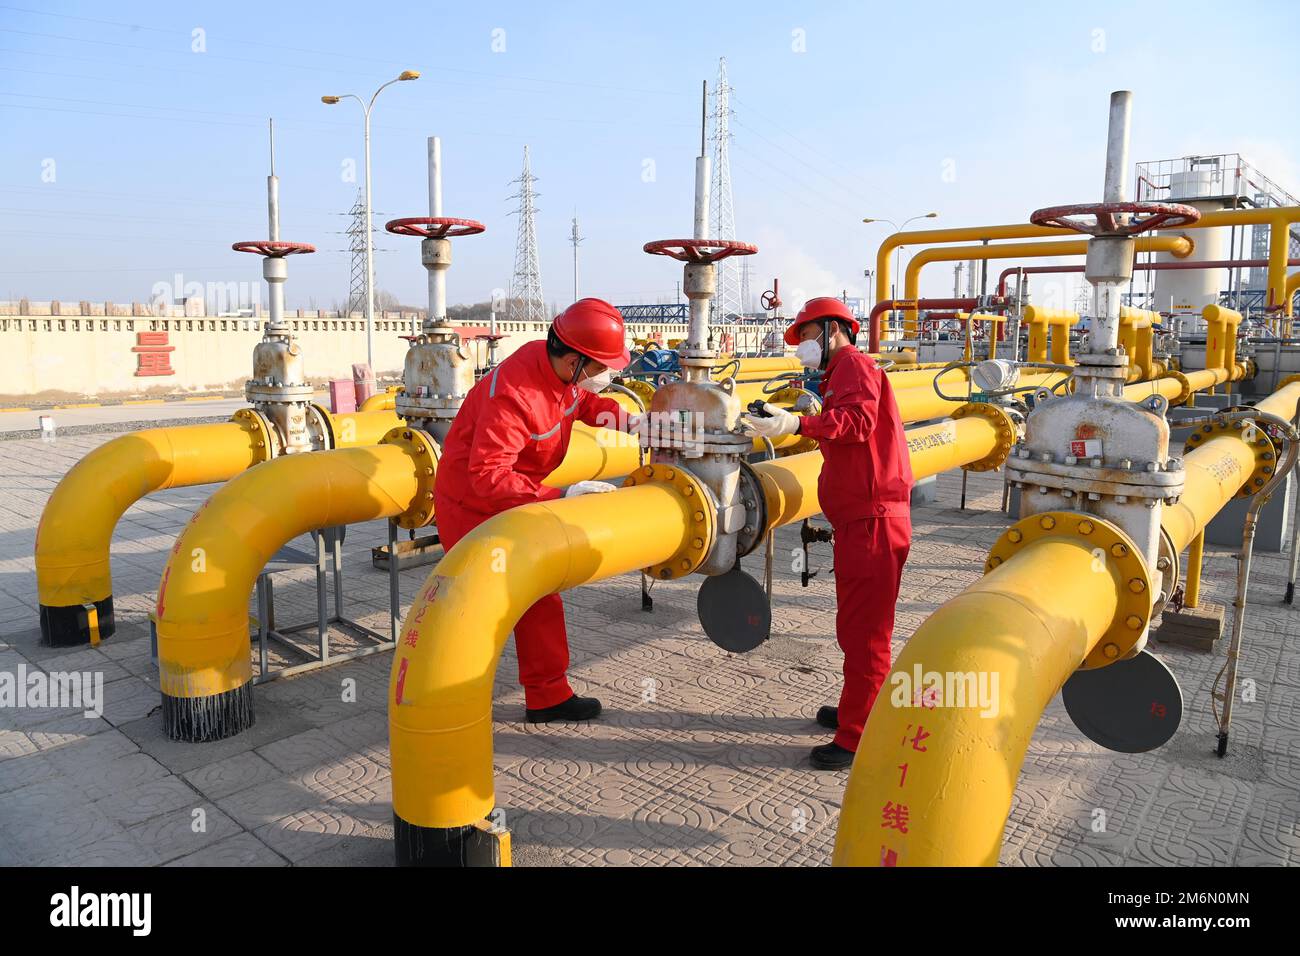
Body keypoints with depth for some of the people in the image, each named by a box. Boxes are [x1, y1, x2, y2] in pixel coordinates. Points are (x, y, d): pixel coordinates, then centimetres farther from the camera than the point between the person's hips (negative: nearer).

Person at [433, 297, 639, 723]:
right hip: (472, 504, -8)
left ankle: (548, 696, 22)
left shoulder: (561, 368, -10)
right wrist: (558, 497, -38)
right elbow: (488, 476, -36)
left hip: (514, 501, 8)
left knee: (539, 596, 11)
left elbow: (582, 400, 13)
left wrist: (624, 417, -4)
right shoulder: (511, 396, -35)